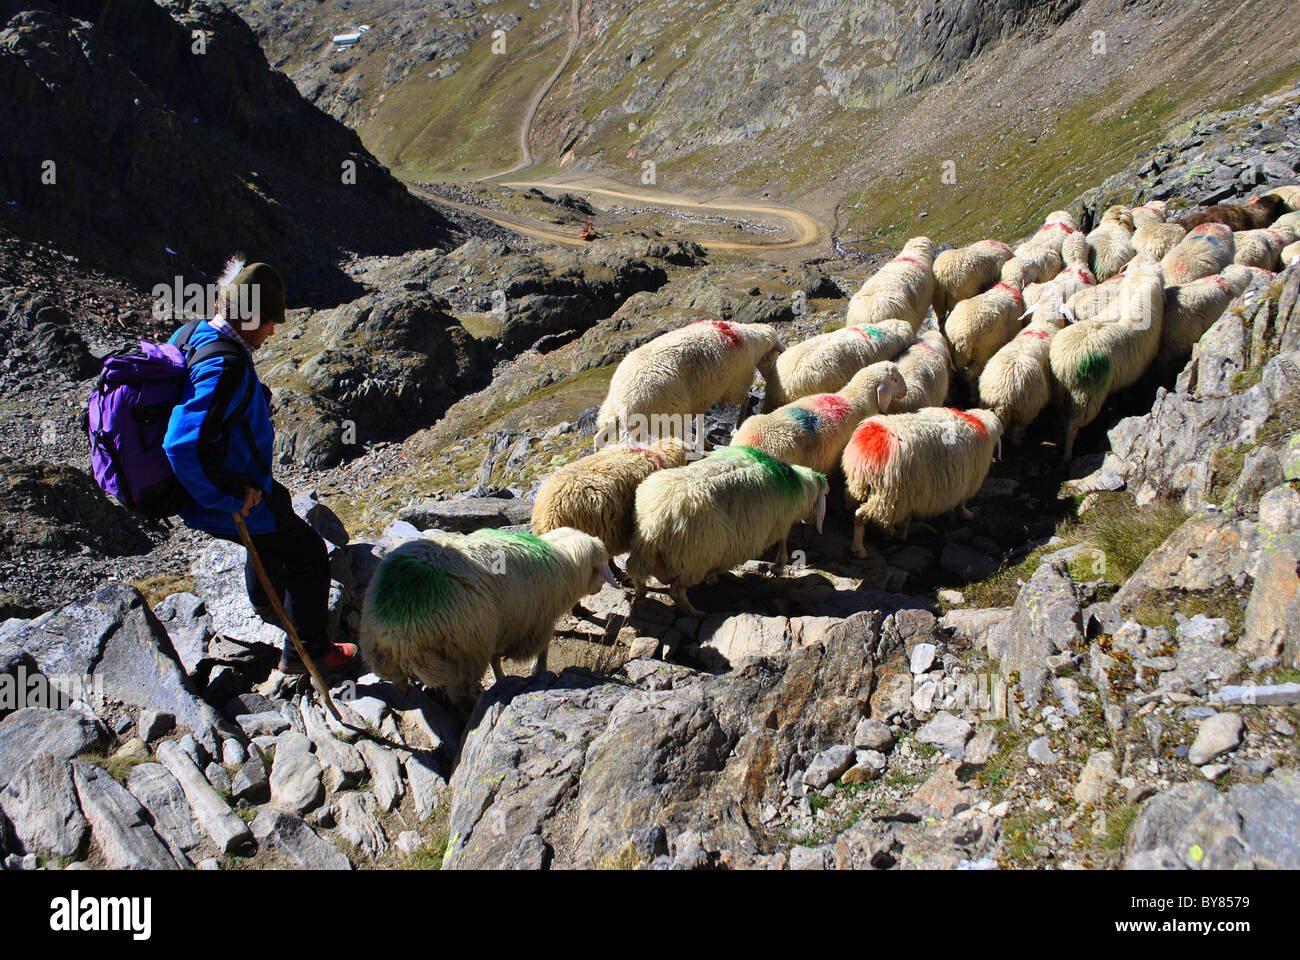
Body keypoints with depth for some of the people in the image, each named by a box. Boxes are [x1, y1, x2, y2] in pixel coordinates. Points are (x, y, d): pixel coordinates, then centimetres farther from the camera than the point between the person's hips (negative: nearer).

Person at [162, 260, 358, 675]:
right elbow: (183, 447, -40)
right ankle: (306, 652, 24)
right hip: (230, 502, -10)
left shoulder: (190, 334, -2)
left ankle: (268, 605, 59)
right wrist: (229, 499, -27)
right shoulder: (226, 366, -33)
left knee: (279, 503, 36)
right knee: (307, 552, 9)